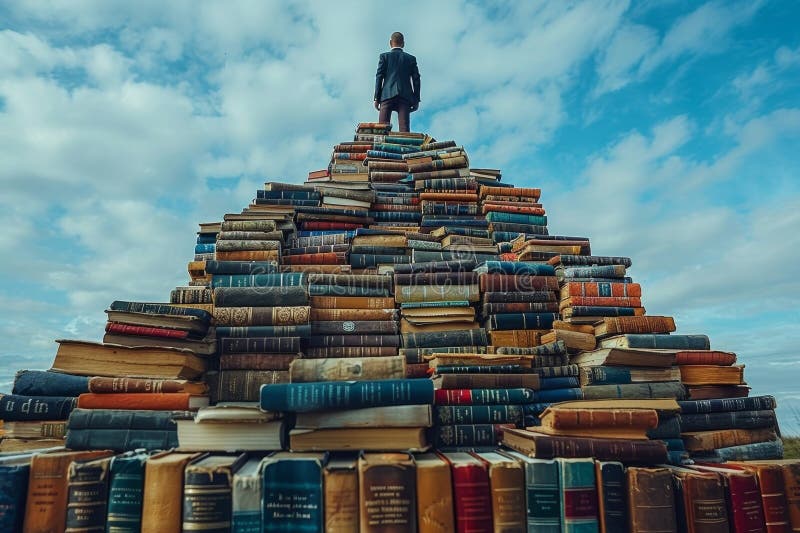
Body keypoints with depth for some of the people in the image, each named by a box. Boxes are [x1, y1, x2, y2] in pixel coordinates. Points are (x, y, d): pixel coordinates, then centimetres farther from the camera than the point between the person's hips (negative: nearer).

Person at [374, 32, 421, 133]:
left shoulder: (384, 56, 11)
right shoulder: (411, 58, 15)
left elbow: (379, 77, 5)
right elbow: (416, 79, 9)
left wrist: (377, 98, 4)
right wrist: (416, 100, 11)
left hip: (387, 95, -1)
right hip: (405, 96, 1)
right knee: (404, 128, -7)